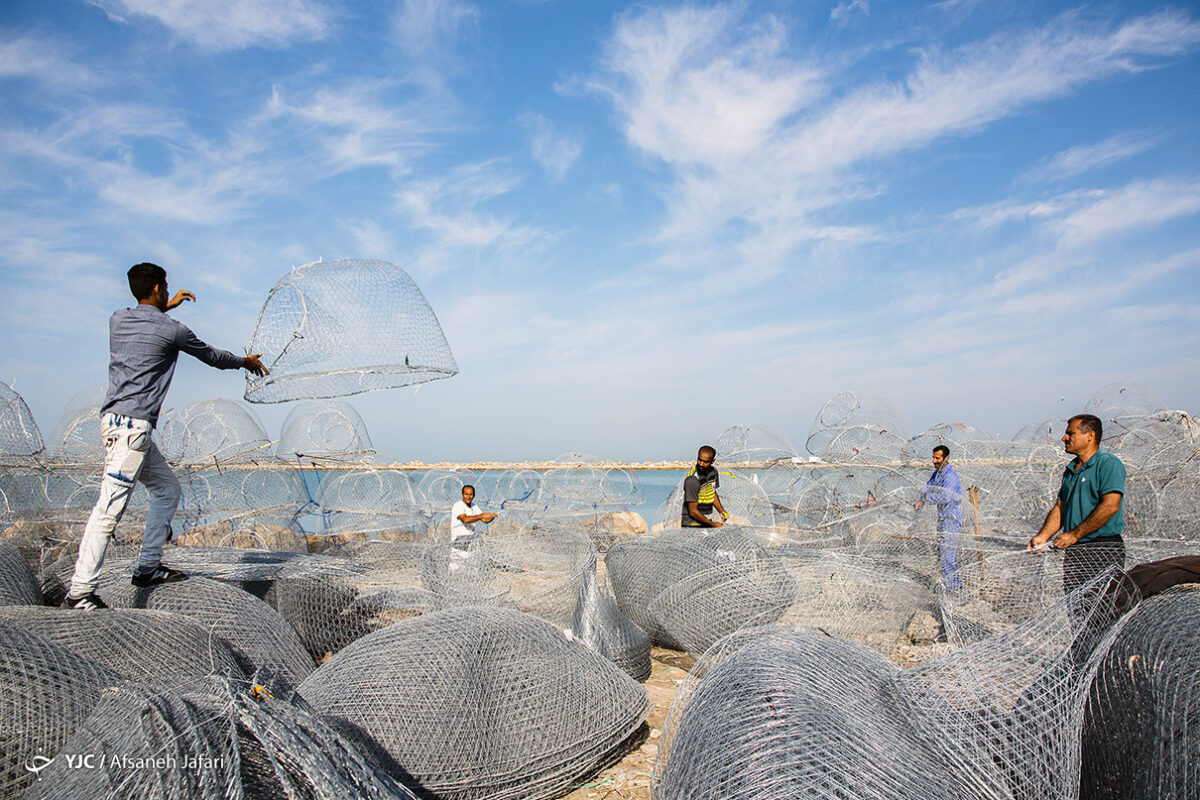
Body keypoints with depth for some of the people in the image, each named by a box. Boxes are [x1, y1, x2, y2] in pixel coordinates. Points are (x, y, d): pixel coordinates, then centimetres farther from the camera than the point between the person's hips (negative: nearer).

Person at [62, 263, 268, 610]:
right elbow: (211, 356, 9)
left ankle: (149, 566, 21)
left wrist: (165, 307, 46)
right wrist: (245, 361, 26)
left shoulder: (117, 319, 13)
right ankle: (79, 591, -12)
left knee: (167, 488, 18)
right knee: (110, 507, -12)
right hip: (131, 424, -9)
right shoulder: (171, 330, -7)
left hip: (116, 420, 9)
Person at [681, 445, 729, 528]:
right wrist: (713, 524, -11)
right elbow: (693, 511, -18)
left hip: (708, 522, 7)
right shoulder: (692, 480, -20)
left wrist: (721, 511, 7)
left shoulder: (714, 472, 2)